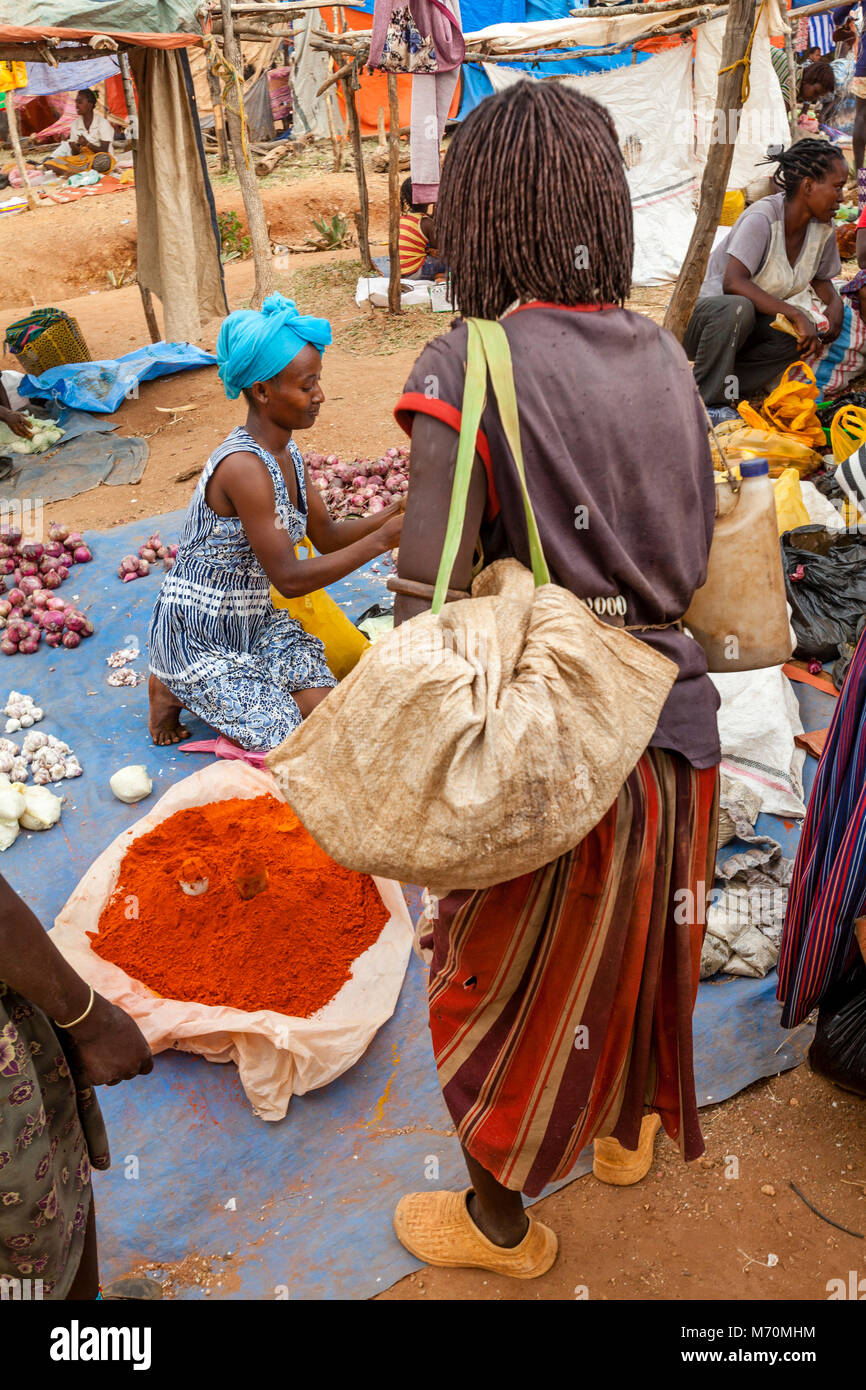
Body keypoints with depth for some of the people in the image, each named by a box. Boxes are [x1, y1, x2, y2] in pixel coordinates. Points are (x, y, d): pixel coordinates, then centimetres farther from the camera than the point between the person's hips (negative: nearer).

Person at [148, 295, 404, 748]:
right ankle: (176, 689, 7)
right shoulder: (244, 466, -27)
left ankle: (204, 687, 14)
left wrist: (392, 513, -9)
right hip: (196, 638, -8)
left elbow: (326, 536, 8)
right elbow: (289, 578, -27)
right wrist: (383, 538, -26)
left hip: (256, 622, 8)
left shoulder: (286, 452, 2)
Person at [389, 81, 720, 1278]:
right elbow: (694, 560, 7)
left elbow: (426, 611, -21)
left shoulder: (467, 373, -20)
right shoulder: (665, 359, 0)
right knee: (636, 945, 30)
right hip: (675, 730, 7)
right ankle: (627, 1133, 58)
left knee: (505, 992, 19)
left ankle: (501, 1222, 44)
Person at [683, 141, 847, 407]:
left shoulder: (823, 227, -1)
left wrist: (835, 304, -9)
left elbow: (821, 278, 16)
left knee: (807, 334, -21)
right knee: (738, 308, -40)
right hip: (704, 310, -7)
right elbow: (733, 283, -36)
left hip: (756, 321, 7)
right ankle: (705, 401, -25)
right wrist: (796, 315, -39)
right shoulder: (762, 218, -23)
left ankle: (724, 390, -16)